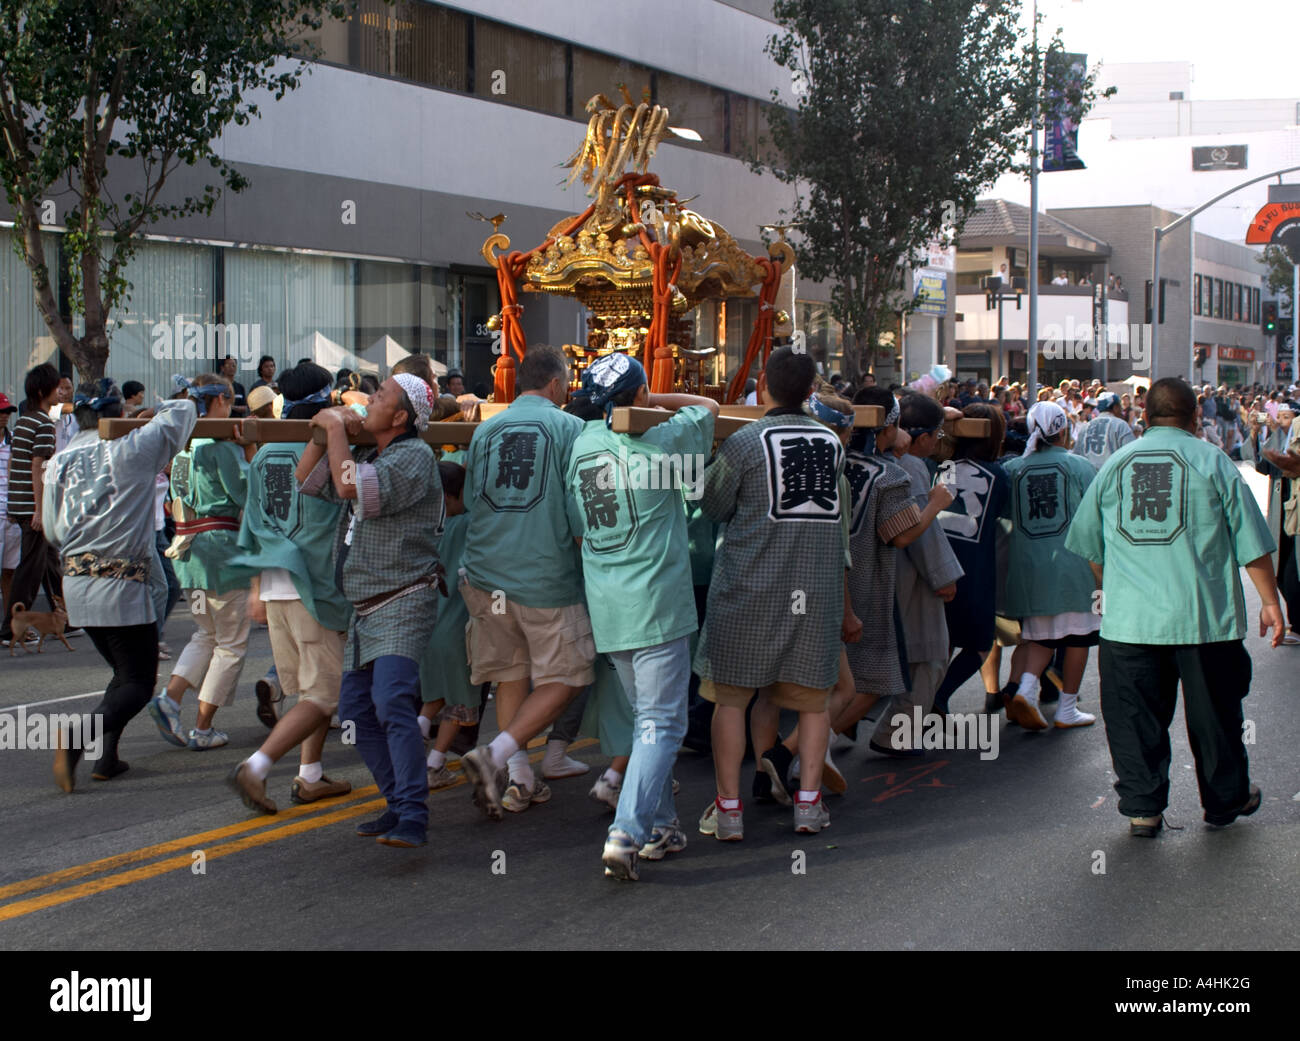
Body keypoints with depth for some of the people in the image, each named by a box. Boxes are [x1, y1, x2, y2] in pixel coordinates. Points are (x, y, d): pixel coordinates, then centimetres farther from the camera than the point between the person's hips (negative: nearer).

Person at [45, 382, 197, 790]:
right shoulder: (134, 448, -7)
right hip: (121, 585, -6)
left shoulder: (60, 460, 6)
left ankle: (106, 756, 11)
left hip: (75, 582, 6)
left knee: (125, 671, 21)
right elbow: (184, 410, 5)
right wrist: (155, 413, 25)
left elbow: (53, 530, 10)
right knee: (138, 682, 1)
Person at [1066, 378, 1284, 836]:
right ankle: (1227, 798, 25)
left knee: (1135, 715, 7)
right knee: (1214, 712, 12)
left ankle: (1142, 807, 6)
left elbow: (1090, 544, 14)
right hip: (1203, 615, -2)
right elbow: (1250, 540, -2)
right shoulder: (1212, 461, -1)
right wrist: (1270, 600, 5)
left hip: (1128, 620, 2)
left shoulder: (1115, 464, 7)